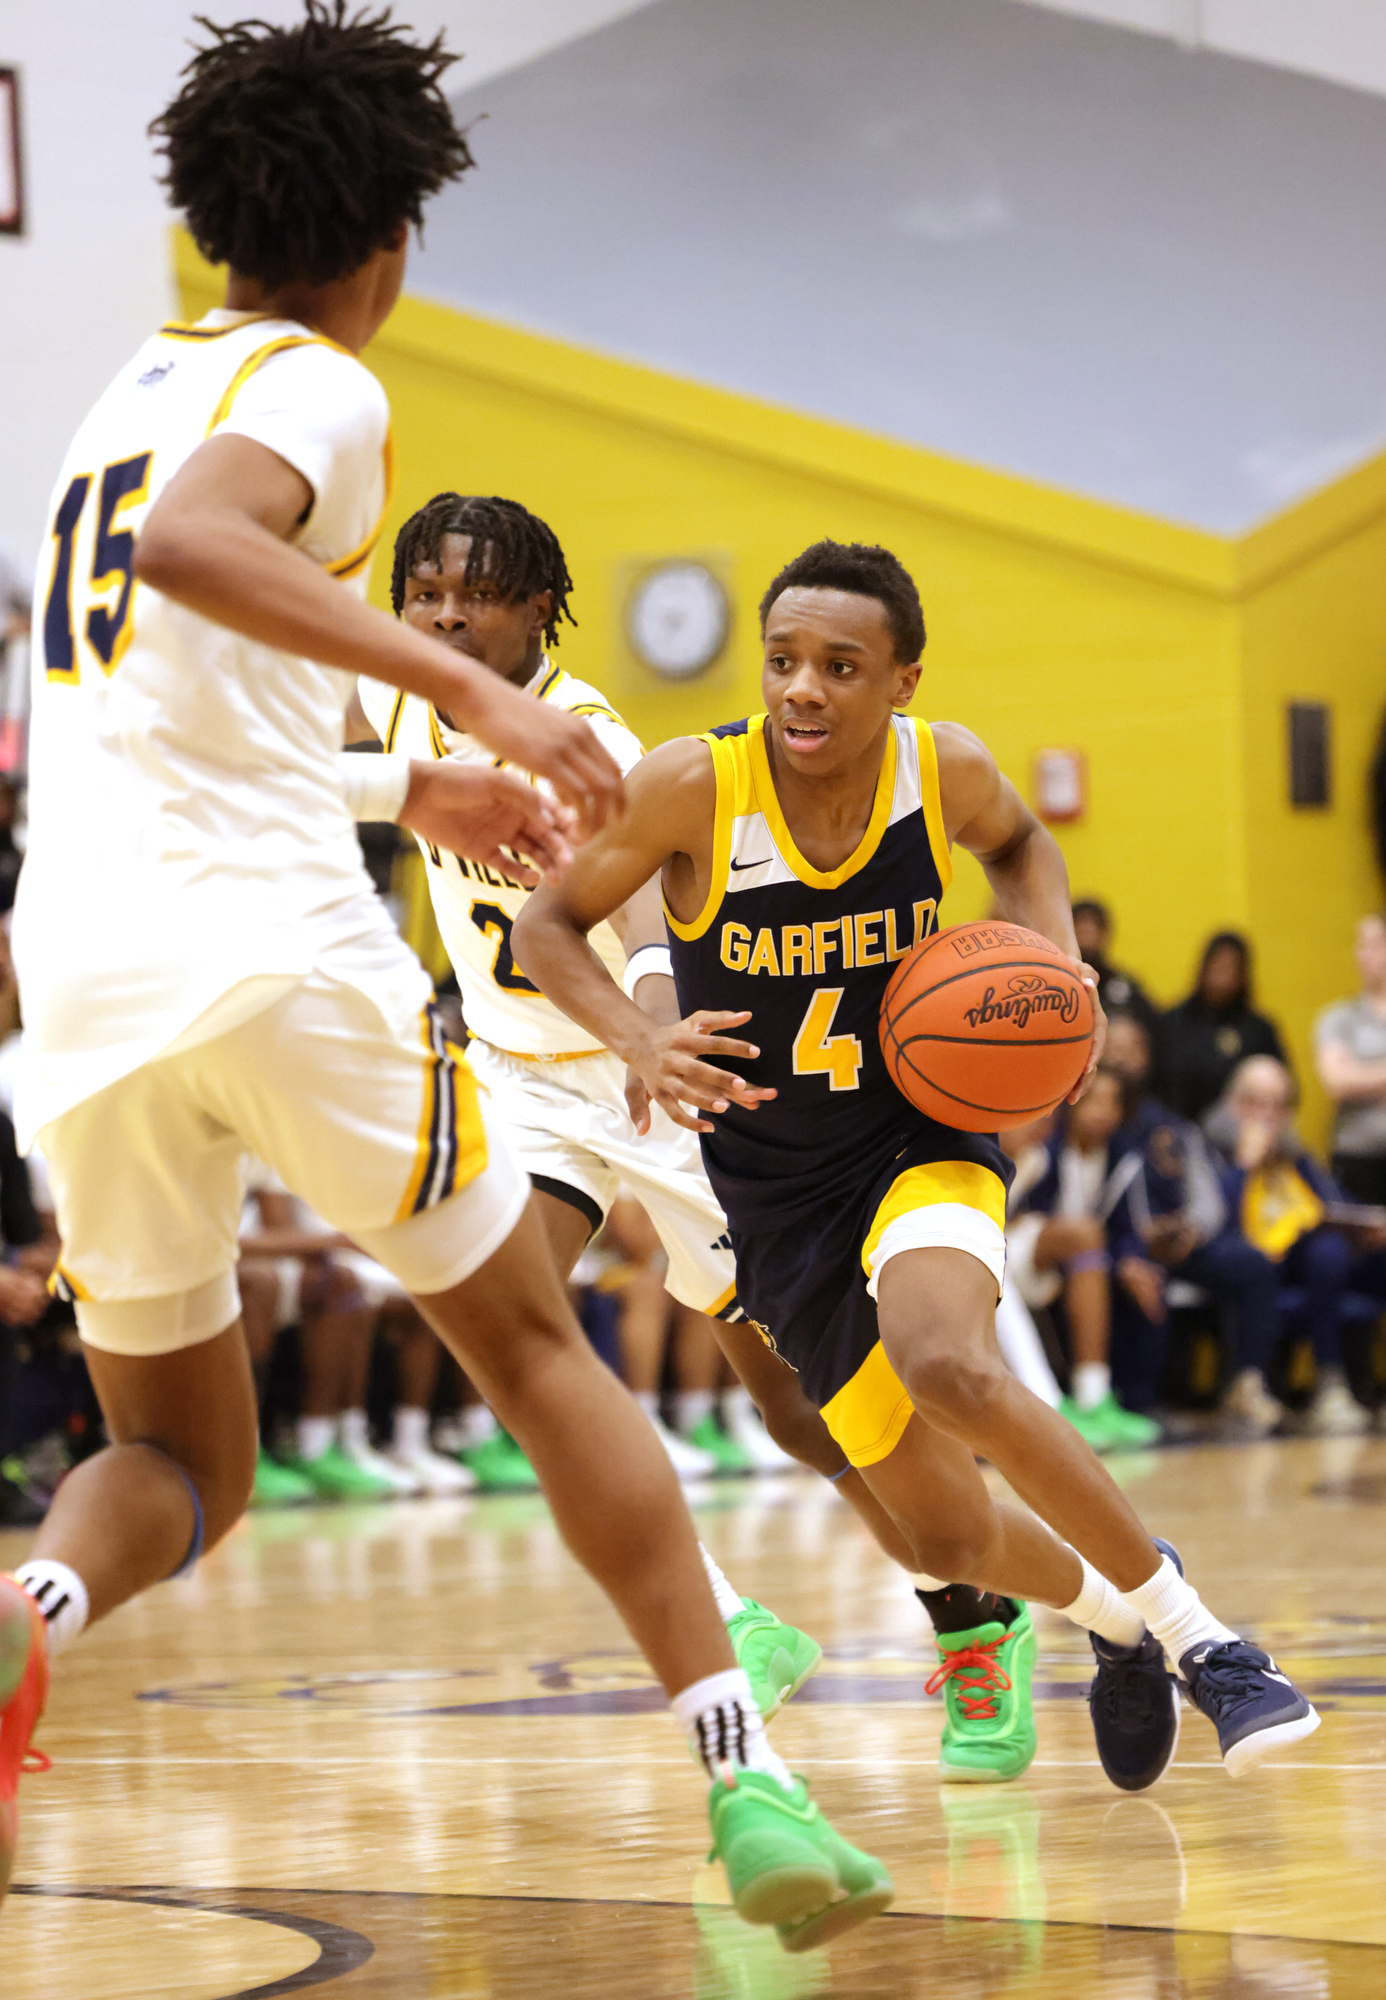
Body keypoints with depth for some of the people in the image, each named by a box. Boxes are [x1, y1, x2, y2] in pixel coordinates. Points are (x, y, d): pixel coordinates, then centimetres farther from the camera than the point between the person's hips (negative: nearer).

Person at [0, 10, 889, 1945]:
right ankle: (746, 1782, 2)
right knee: (534, 1347, 11)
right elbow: (187, 545, -24)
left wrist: (399, 788, 40)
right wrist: (470, 688, -26)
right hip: (281, 949, -6)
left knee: (179, 1457, 16)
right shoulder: (313, 387, 0)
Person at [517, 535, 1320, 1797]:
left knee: (947, 1365, -35)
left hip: (922, 1138, -1)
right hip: (778, 1194, 1)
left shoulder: (945, 770, -13)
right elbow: (549, 923, -7)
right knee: (949, 1537, 5)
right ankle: (1109, 1612, 41)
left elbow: (1016, 843, 12)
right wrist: (642, 1044, -25)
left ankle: (1190, 1631, -18)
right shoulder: (697, 786, -20)